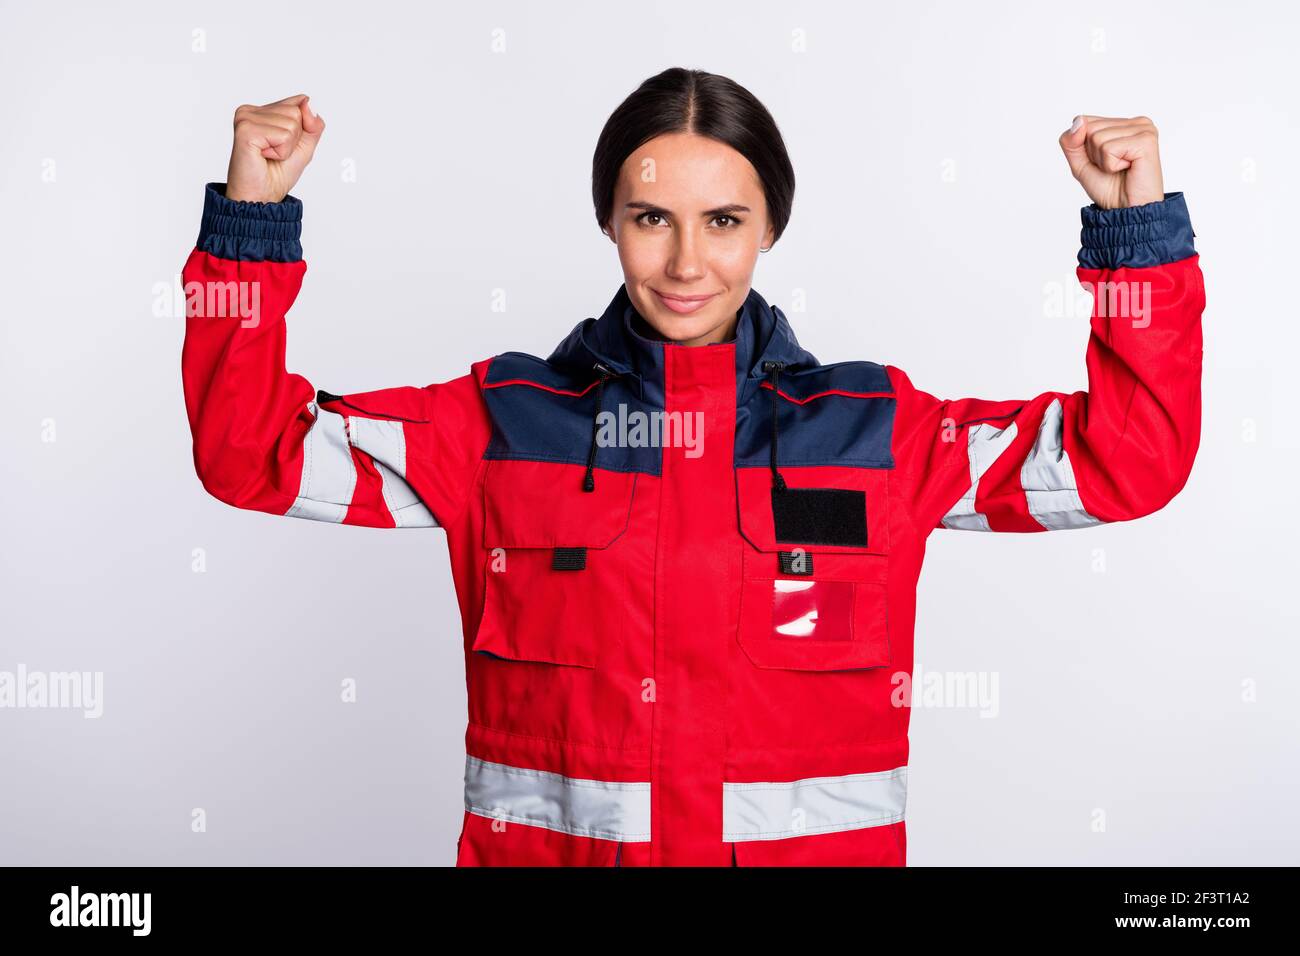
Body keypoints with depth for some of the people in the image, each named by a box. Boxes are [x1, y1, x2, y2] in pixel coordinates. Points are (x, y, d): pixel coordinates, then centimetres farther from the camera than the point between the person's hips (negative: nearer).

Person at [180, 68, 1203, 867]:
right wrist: (251, 223, -9)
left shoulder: (876, 430, 1)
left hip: (817, 842, 1)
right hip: (546, 841, 0)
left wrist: (1137, 226, -6)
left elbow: (1128, 459, 1)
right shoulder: (504, 424, 0)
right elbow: (255, 454, -1)